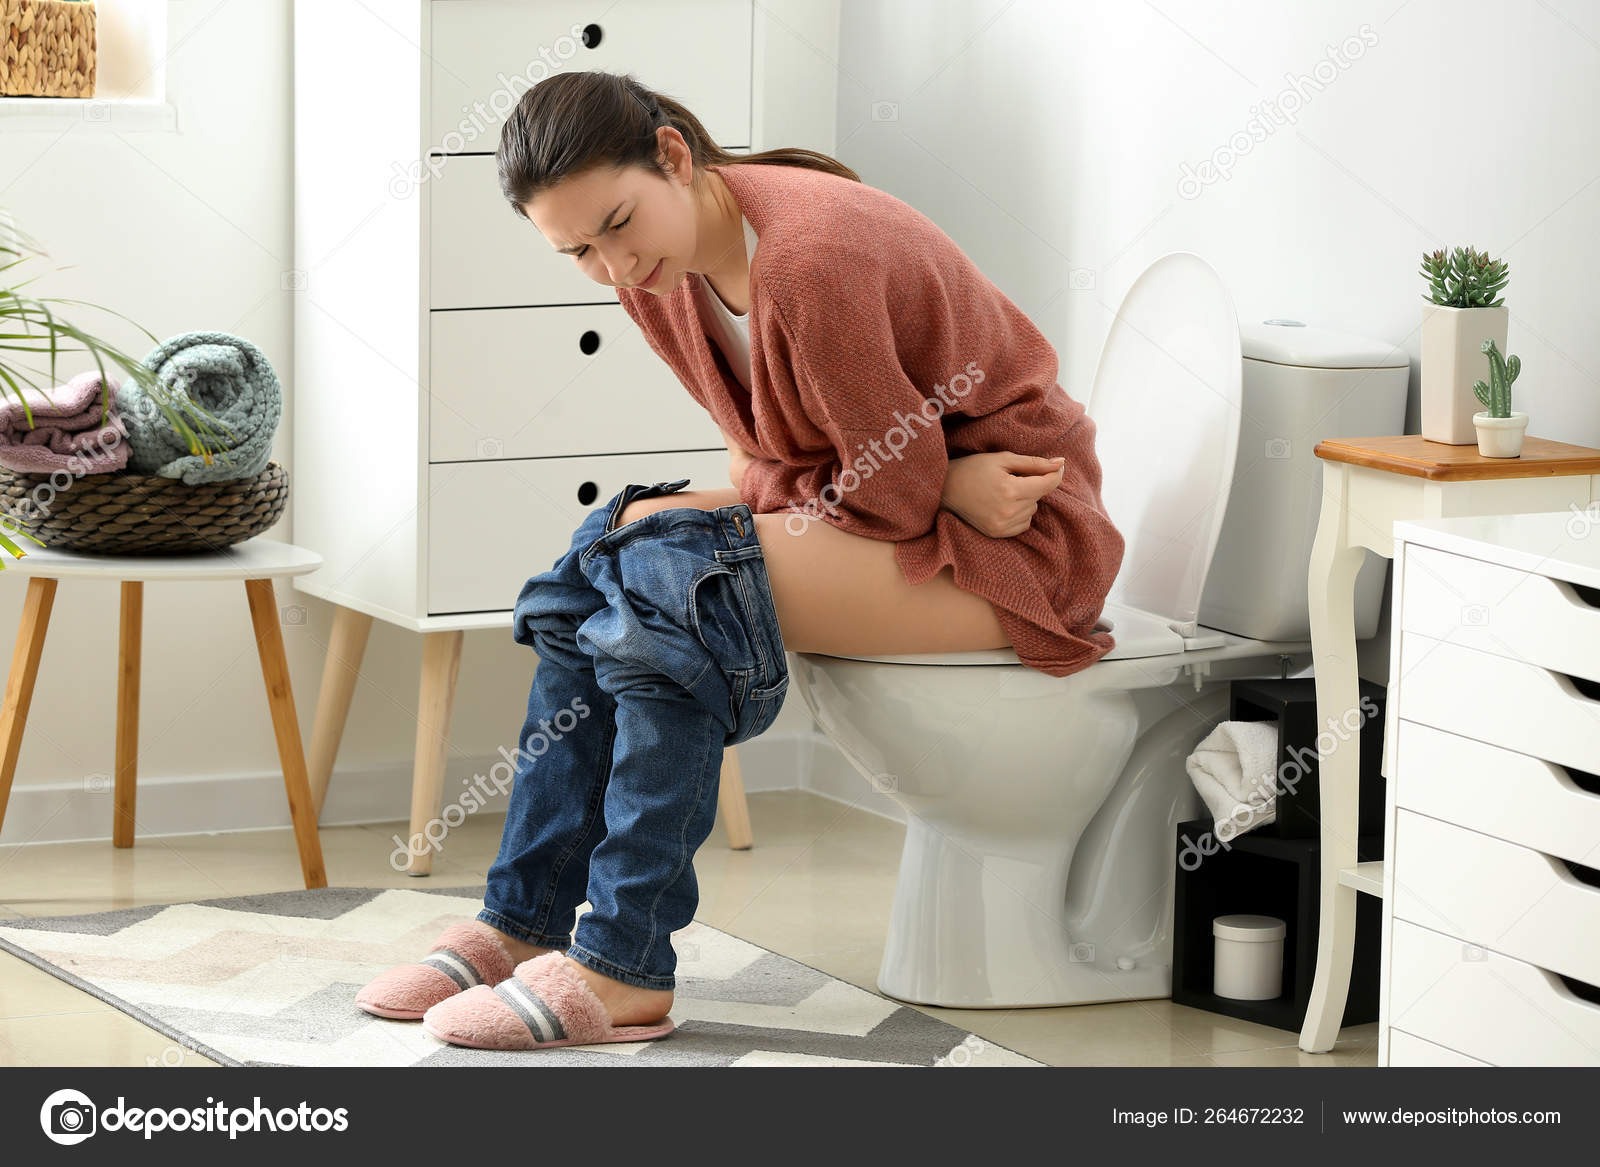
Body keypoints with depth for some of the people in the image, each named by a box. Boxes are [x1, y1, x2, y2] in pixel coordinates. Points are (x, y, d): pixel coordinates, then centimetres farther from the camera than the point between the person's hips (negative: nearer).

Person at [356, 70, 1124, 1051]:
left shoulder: (807, 259, -27)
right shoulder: (657, 269, -1)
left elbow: (898, 491, -21)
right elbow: (773, 457, 5)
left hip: (1018, 542, -9)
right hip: (896, 495, 9)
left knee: (672, 578, -25)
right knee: (600, 556, -5)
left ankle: (624, 970, -21)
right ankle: (523, 924, -4)